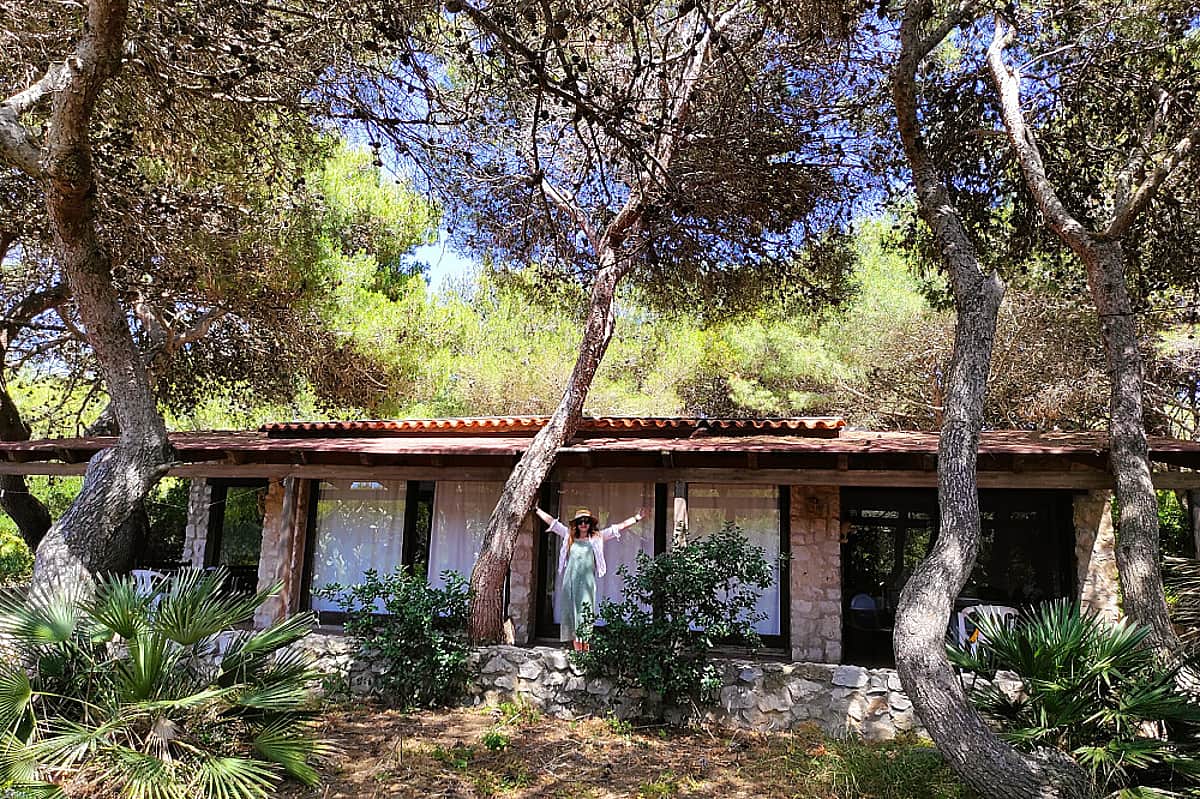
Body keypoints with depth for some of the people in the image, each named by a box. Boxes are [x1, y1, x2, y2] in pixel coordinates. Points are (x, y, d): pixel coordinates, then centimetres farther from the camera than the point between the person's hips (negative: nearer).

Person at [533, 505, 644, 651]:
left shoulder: (596, 537, 9)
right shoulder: (569, 536, 13)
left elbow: (619, 527, 8)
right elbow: (550, 521, 18)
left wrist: (636, 519, 5)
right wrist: (536, 509, 21)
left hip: (587, 581, -2)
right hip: (570, 580, 2)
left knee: (585, 612, -7)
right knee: (571, 610, 0)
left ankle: (585, 645, -7)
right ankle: (576, 647, 3)